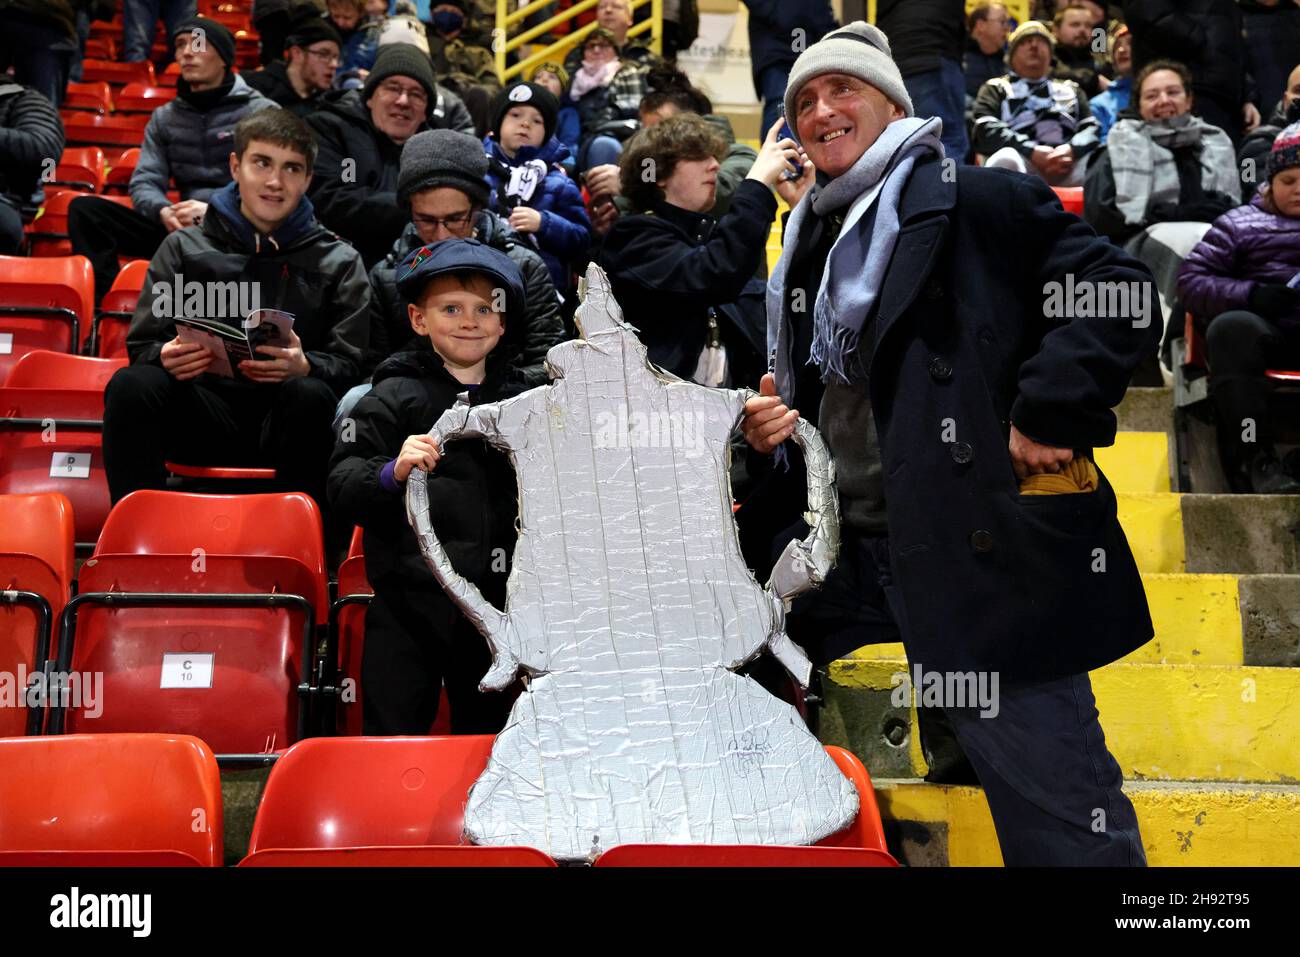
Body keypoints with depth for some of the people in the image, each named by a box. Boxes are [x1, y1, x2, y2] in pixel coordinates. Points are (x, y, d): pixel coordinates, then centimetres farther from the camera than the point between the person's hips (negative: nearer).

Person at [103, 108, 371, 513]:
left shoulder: (339, 262, 11)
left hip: (289, 421, -1)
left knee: (311, 396, -36)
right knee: (131, 384, -28)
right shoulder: (185, 248, 15)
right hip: (204, 416, 1)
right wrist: (165, 357, -16)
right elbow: (141, 347, 9)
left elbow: (352, 365, 0)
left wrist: (305, 368, -23)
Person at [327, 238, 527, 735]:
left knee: (489, 731, 16)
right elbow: (341, 485, -13)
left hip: (495, 602, 5)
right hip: (411, 599, -4)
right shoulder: (395, 396, -4)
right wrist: (392, 473, -30)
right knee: (393, 733, 0)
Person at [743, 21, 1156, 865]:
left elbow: (1118, 293, -12)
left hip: (984, 548, -8)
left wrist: (1049, 414, -18)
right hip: (849, 555, 8)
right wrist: (777, 430, 10)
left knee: (1056, 812, -4)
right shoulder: (810, 249, 20)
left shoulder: (977, 201, -3)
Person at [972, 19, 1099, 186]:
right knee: (1005, 159, -37)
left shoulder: (1071, 89, 32)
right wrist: (1033, 152, -11)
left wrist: (1071, 150, -9)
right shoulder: (996, 88, 22)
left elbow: (1091, 128, 16)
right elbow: (987, 130, 4)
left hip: (1070, 167, 3)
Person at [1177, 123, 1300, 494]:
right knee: (1232, 327, -37)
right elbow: (1191, 280, 9)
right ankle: (1253, 459, -40)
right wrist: (1251, 295, -8)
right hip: (1268, 327, -1)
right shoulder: (1239, 223, 22)